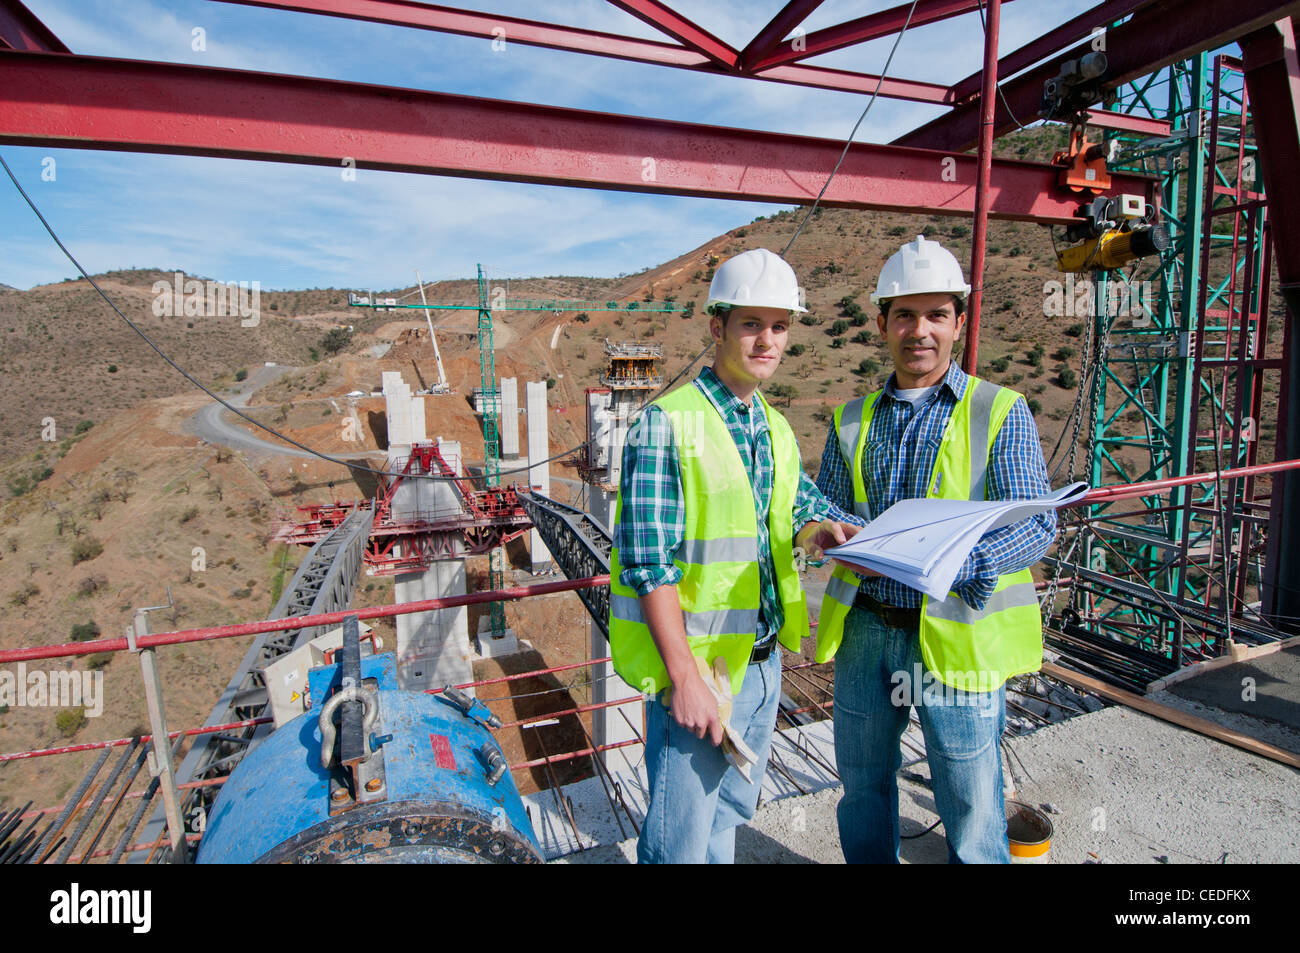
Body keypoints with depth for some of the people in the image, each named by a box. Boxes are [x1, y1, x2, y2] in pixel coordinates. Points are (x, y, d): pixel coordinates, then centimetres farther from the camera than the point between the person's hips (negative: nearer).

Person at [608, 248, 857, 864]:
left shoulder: (776, 428, 7)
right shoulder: (666, 424, -17)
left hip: (764, 660, 7)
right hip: (698, 665, -7)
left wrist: (818, 529, -7)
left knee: (731, 811, 25)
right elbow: (648, 562, -20)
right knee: (681, 840, 10)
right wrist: (684, 678, -20)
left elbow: (800, 503, 18)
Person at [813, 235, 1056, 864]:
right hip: (864, 630, 4)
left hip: (955, 638, -3)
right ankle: (871, 862, 46)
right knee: (862, 788, 21)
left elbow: (1037, 524, -9)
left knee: (971, 811, 10)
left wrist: (955, 564, -28)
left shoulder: (1000, 412, -3)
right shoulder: (851, 420, 7)